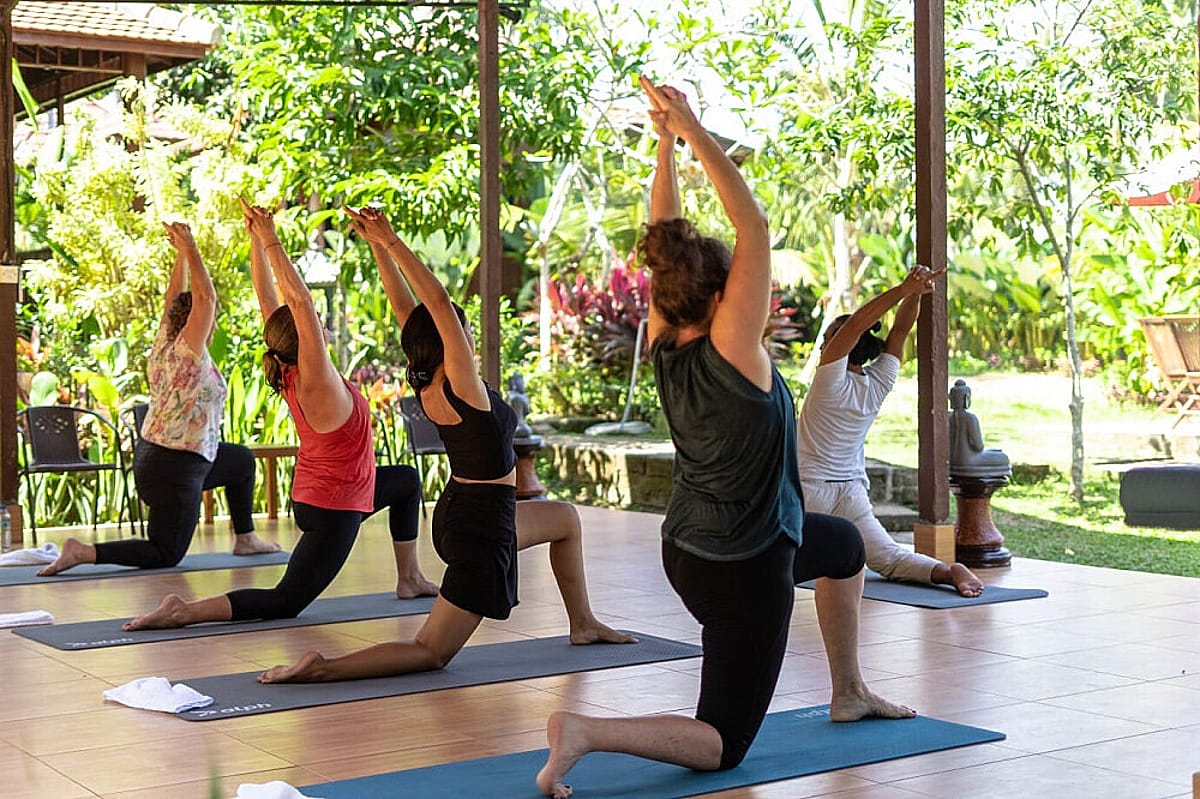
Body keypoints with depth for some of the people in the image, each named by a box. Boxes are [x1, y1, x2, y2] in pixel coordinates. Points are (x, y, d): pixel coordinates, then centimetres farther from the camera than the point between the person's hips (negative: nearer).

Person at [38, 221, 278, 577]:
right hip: (175, 468, -10)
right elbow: (205, 297, -24)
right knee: (165, 556, -3)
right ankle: (82, 552, -13)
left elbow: (175, 300, 14)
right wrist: (189, 249, -19)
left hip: (152, 455, 10)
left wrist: (181, 253, 12)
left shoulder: (163, 347, 4)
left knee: (242, 460, 28)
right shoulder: (188, 353, -17)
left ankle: (245, 539, 33)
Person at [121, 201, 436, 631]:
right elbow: (298, 299, -32)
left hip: (315, 493, 10)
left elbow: (269, 298, -4)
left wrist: (256, 239, -2)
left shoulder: (290, 373, -5)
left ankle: (410, 579, 35)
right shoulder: (315, 379, -25)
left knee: (406, 480, 30)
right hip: (333, 508, -10)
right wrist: (269, 241, -31)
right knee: (285, 602, -6)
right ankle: (184, 611, -18)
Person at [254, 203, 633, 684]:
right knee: (431, 653, -5)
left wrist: (379, 244, 1)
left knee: (565, 518, 31)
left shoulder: (426, 387, -3)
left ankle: (583, 624, 38)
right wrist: (387, 241, -28)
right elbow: (437, 302, -27)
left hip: (457, 513, 10)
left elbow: (405, 306, 0)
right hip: (482, 529, -10)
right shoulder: (462, 388, -23)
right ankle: (324, 669, -18)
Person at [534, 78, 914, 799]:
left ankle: (849, 693, 44)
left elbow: (666, 239, -1)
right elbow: (754, 228, -27)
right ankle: (586, 731, -19)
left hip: (689, 546, 9)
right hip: (744, 569, -9)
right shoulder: (730, 353, -25)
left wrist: (666, 145, -4)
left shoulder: (665, 349, -7)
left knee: (844, 546, 33)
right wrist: (694, 133, -27)